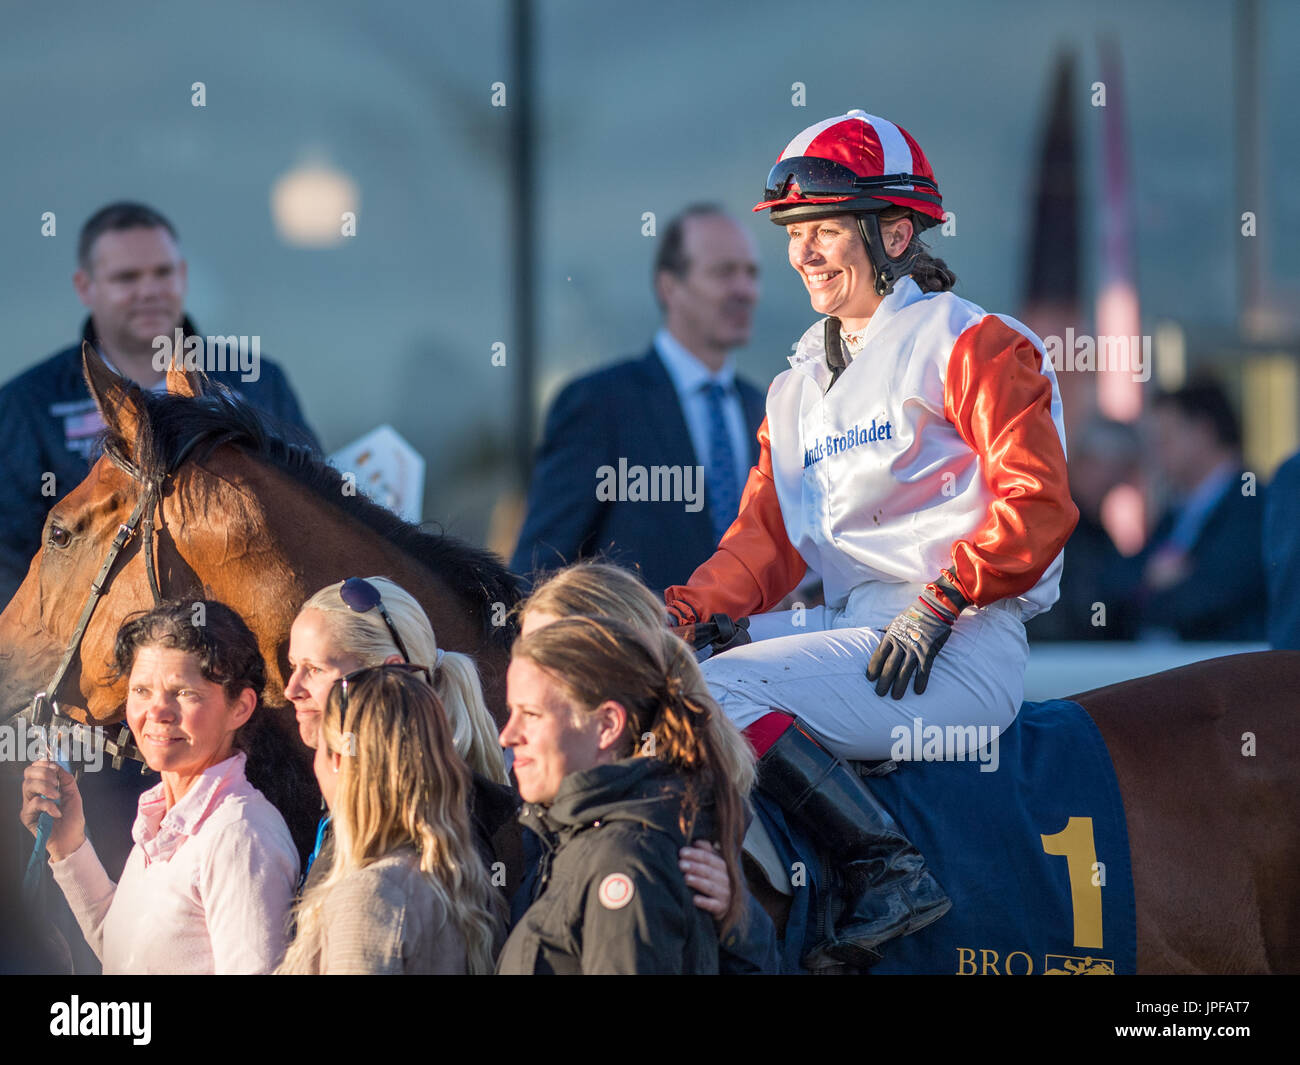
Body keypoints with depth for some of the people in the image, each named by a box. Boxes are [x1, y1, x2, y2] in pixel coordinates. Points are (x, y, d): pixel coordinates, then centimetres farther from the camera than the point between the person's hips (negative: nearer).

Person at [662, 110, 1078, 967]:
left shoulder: (970, 345, -1)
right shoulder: (802, 386, 23)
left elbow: (1037, 504, -11)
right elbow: (767, 542, 16)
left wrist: (939, 604, -20)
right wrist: (686, 609, -3)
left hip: (961, 649, -8)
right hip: (853, 630, 8)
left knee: (721, 693, -27)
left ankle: (891, 871, -28)